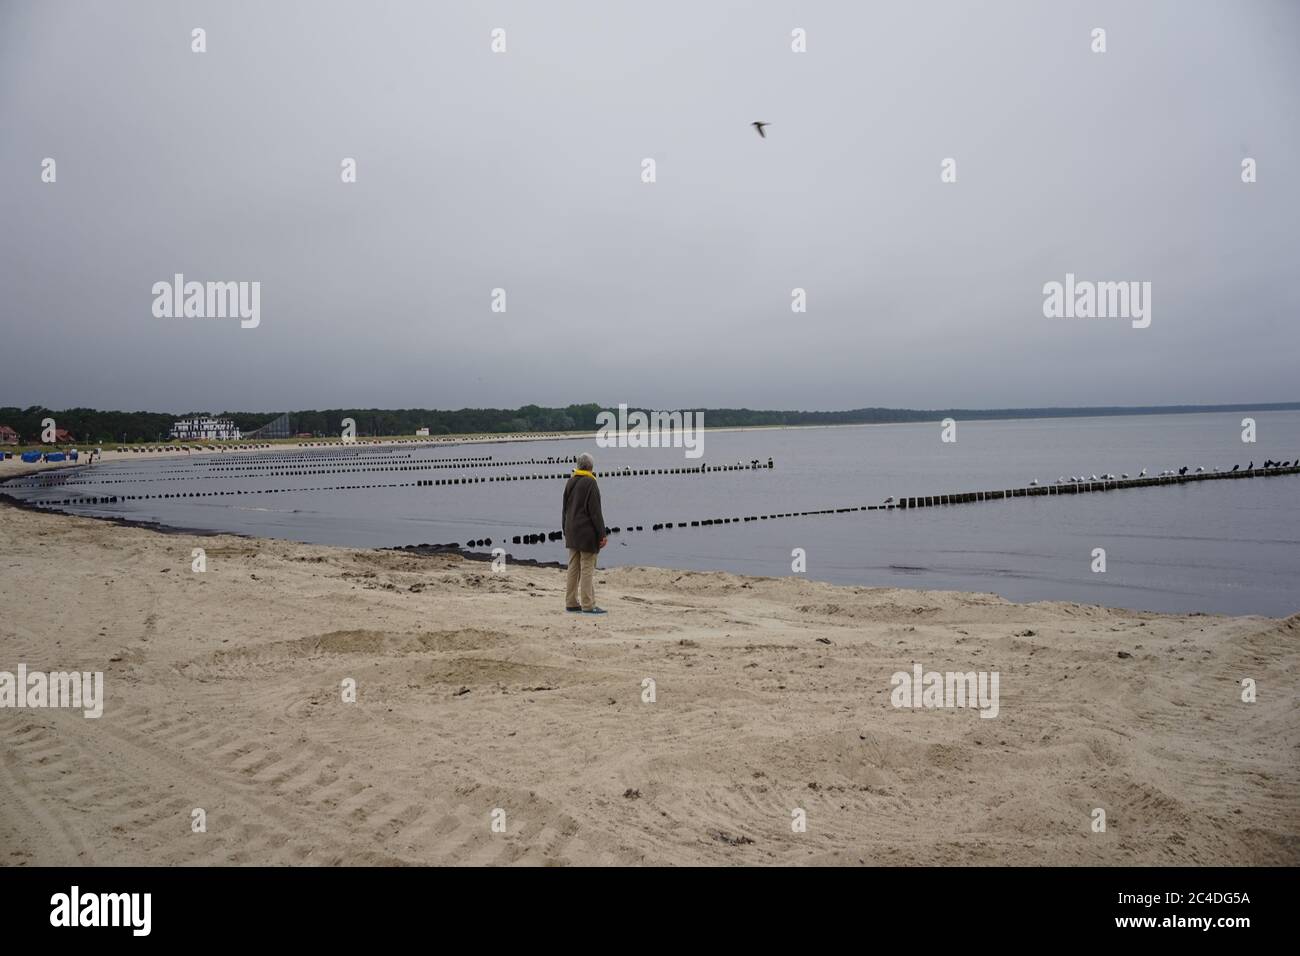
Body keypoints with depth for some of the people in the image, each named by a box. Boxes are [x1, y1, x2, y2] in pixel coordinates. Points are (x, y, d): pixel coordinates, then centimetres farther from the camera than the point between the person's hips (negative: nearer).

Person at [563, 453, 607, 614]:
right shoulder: (590, 483, -12)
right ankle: (588, 605, -4)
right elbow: (595, 511, -16)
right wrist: (602, 534, -13)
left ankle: (571, 603, 14)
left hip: (572, 533, 7)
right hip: (587, 533, -7)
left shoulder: (570, 483, 9)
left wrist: (566, 532, 21)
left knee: (573, 568, 11)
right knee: (587, 569, -5)